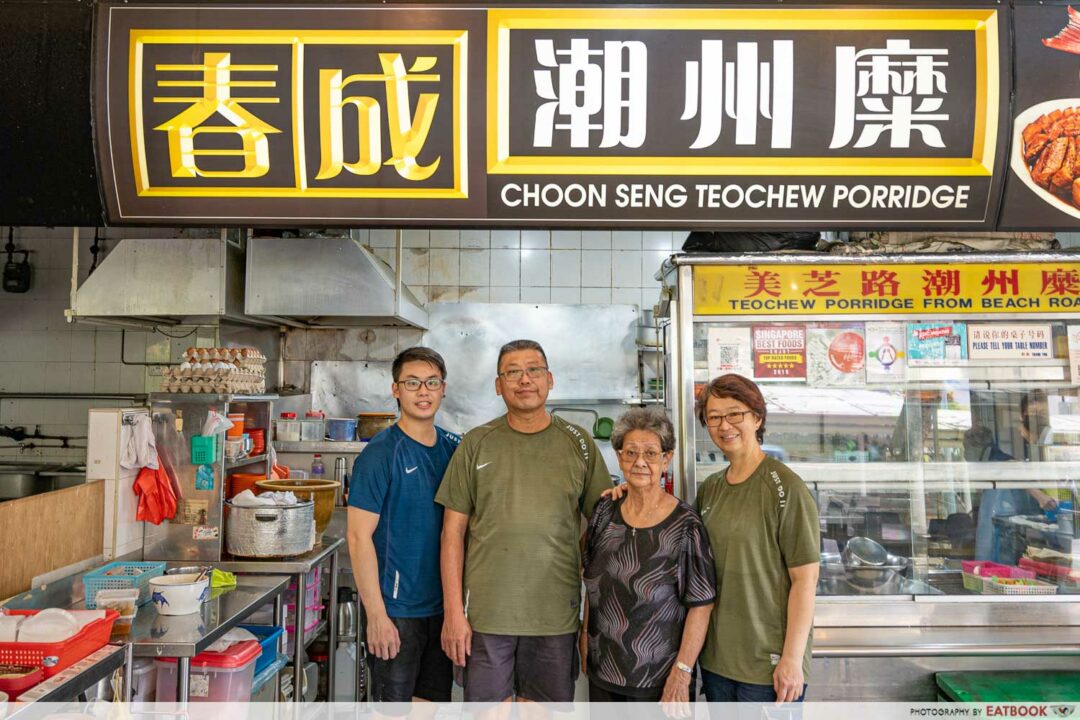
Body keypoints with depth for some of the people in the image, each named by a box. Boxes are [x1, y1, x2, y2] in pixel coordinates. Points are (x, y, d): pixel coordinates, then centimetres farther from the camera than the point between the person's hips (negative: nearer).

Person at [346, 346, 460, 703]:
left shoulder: (454, 448, 4)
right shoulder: (380, 453, -13)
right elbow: (359, 537, -15)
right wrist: (376, 615, -18)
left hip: (442, 604, 6)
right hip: (396, 608, -6)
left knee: (434, 699, 18)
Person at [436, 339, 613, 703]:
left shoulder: (578, 443, 2)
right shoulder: (476, 443, 0)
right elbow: (453, 532, 1)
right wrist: (453, 612, -3)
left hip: (557, 617, 1)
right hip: (486, 614, 0)